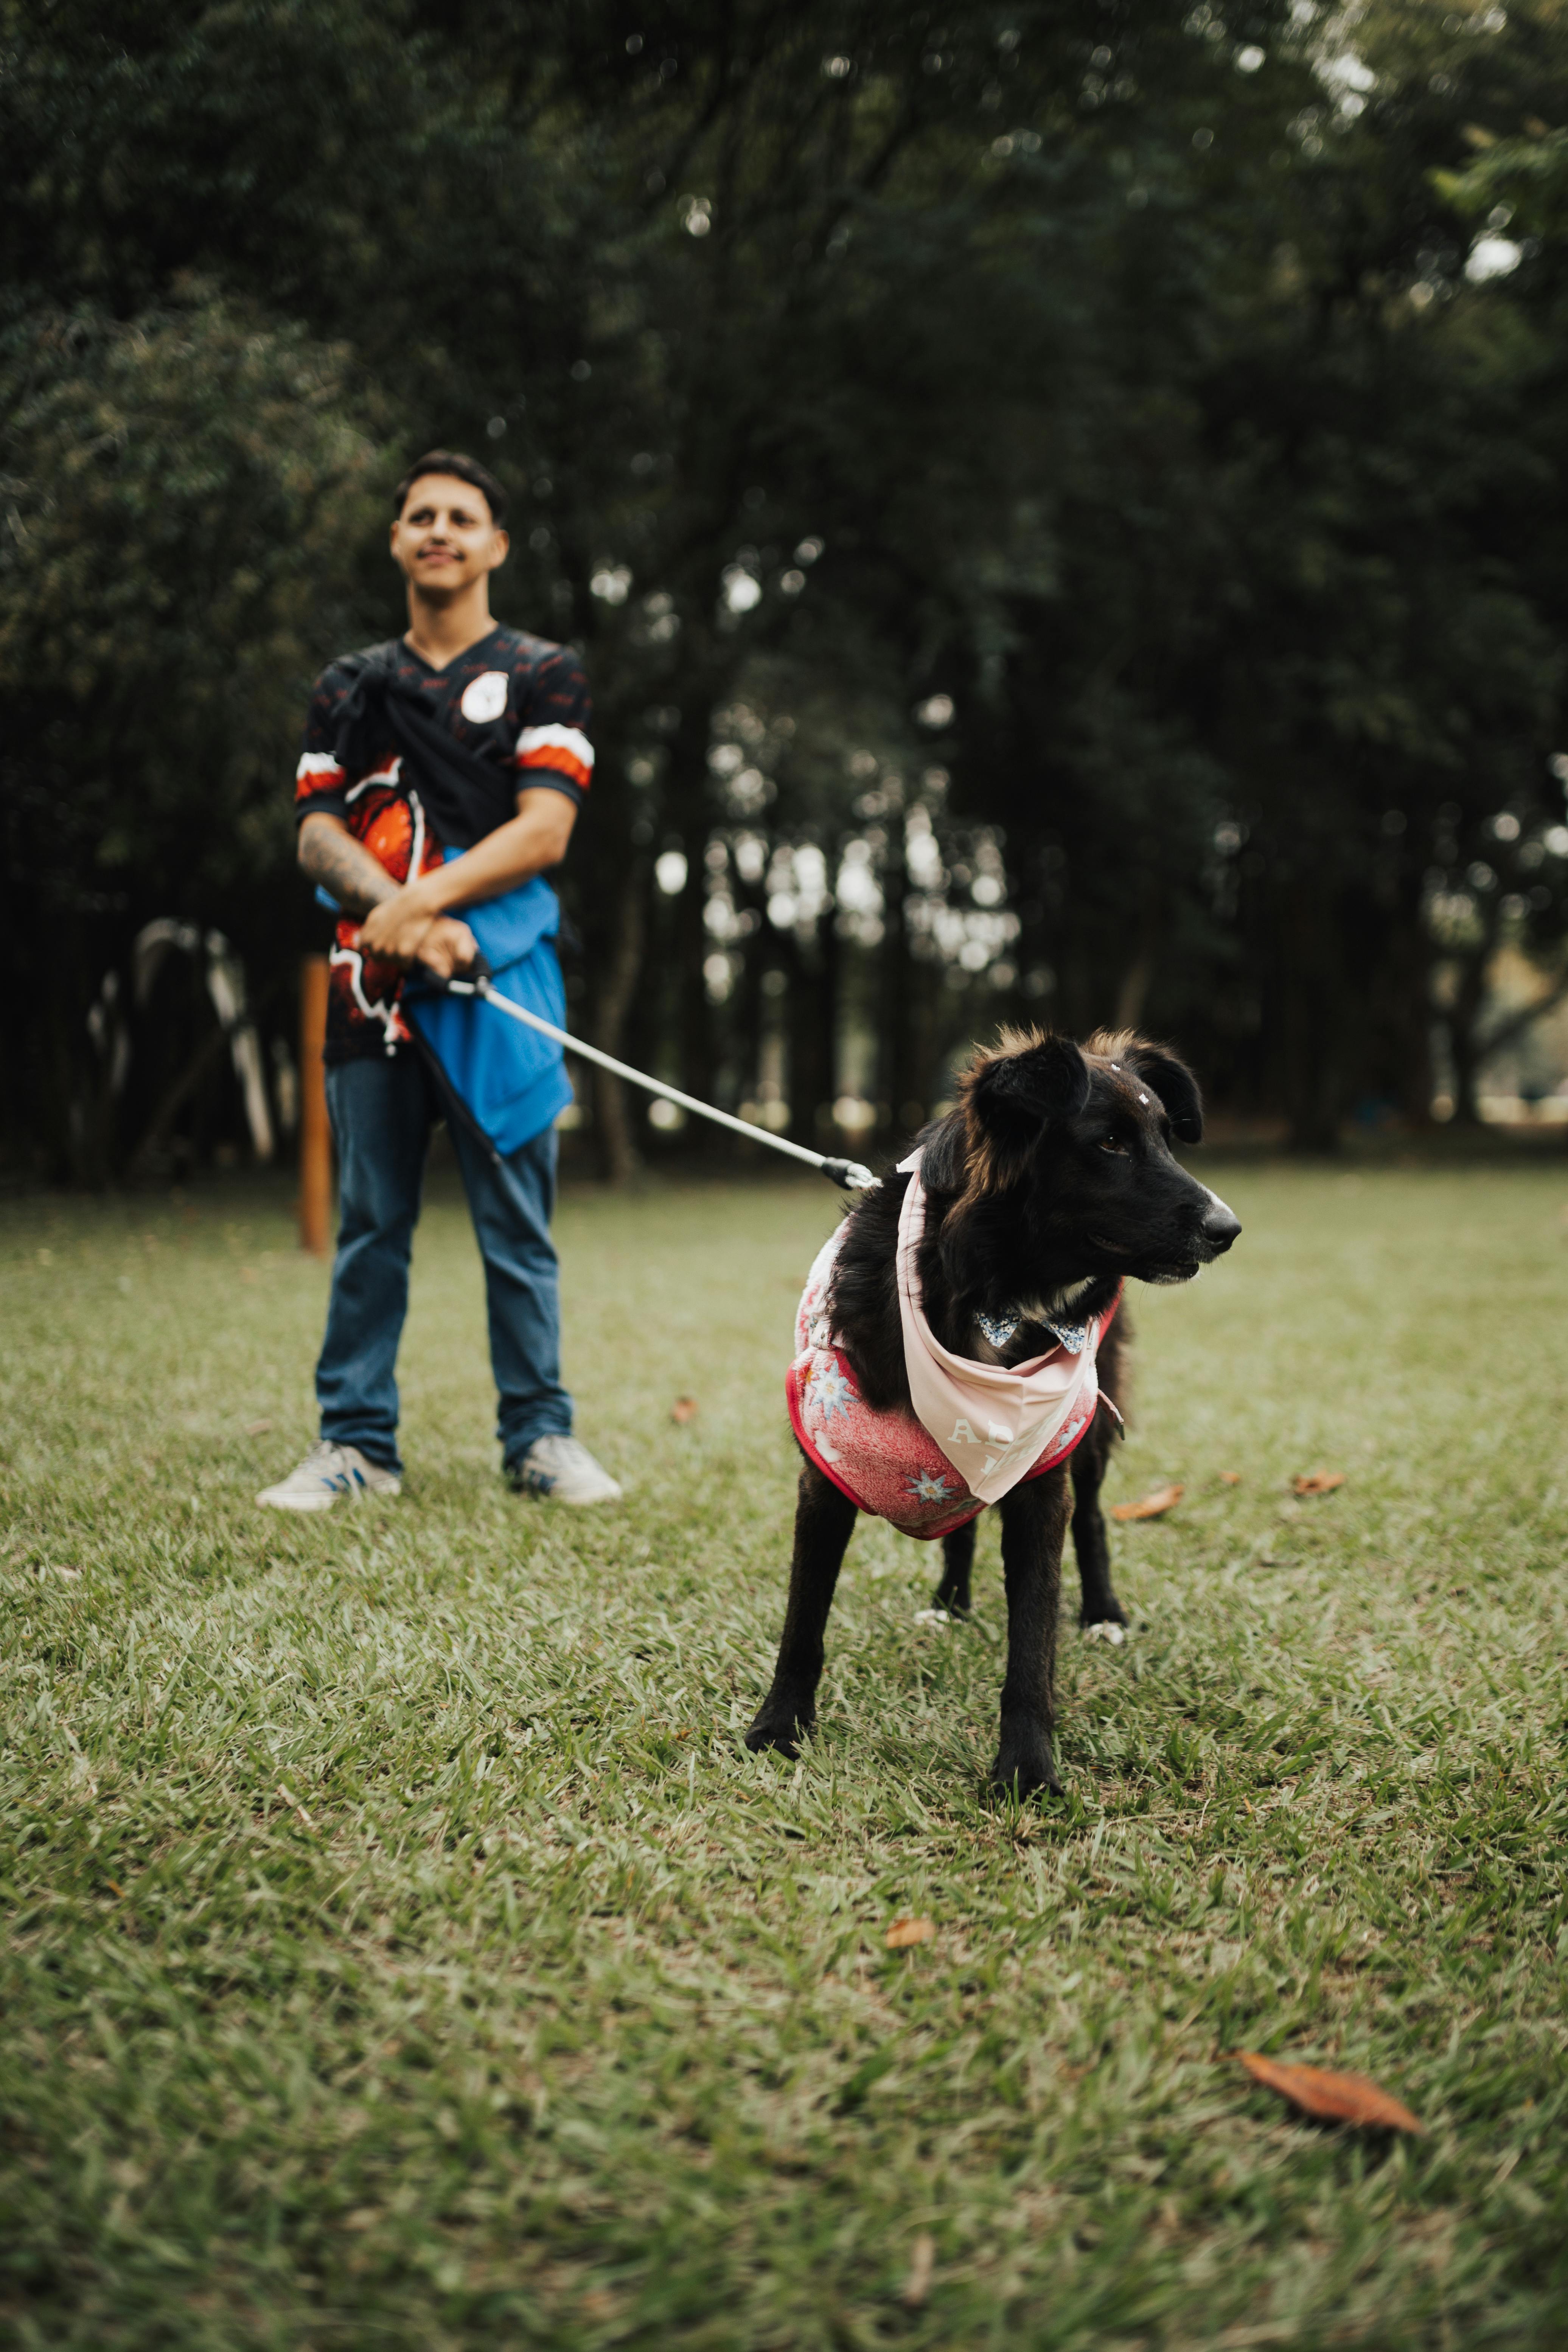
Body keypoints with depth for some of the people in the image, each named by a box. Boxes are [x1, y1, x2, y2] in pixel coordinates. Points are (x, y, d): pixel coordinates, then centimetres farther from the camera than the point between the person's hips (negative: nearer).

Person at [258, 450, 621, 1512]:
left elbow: (544, 831, -5)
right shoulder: (349, 687, 18)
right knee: (370, 1225, 6)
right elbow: (317, 830, 7)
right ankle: (357, 1442, 12)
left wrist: (421, 903, -16)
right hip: (372, 985, 3)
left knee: (517, 1225, 0)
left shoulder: (543, 675, 9)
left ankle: (541, 1435, 9)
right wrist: (399, 914, -13)